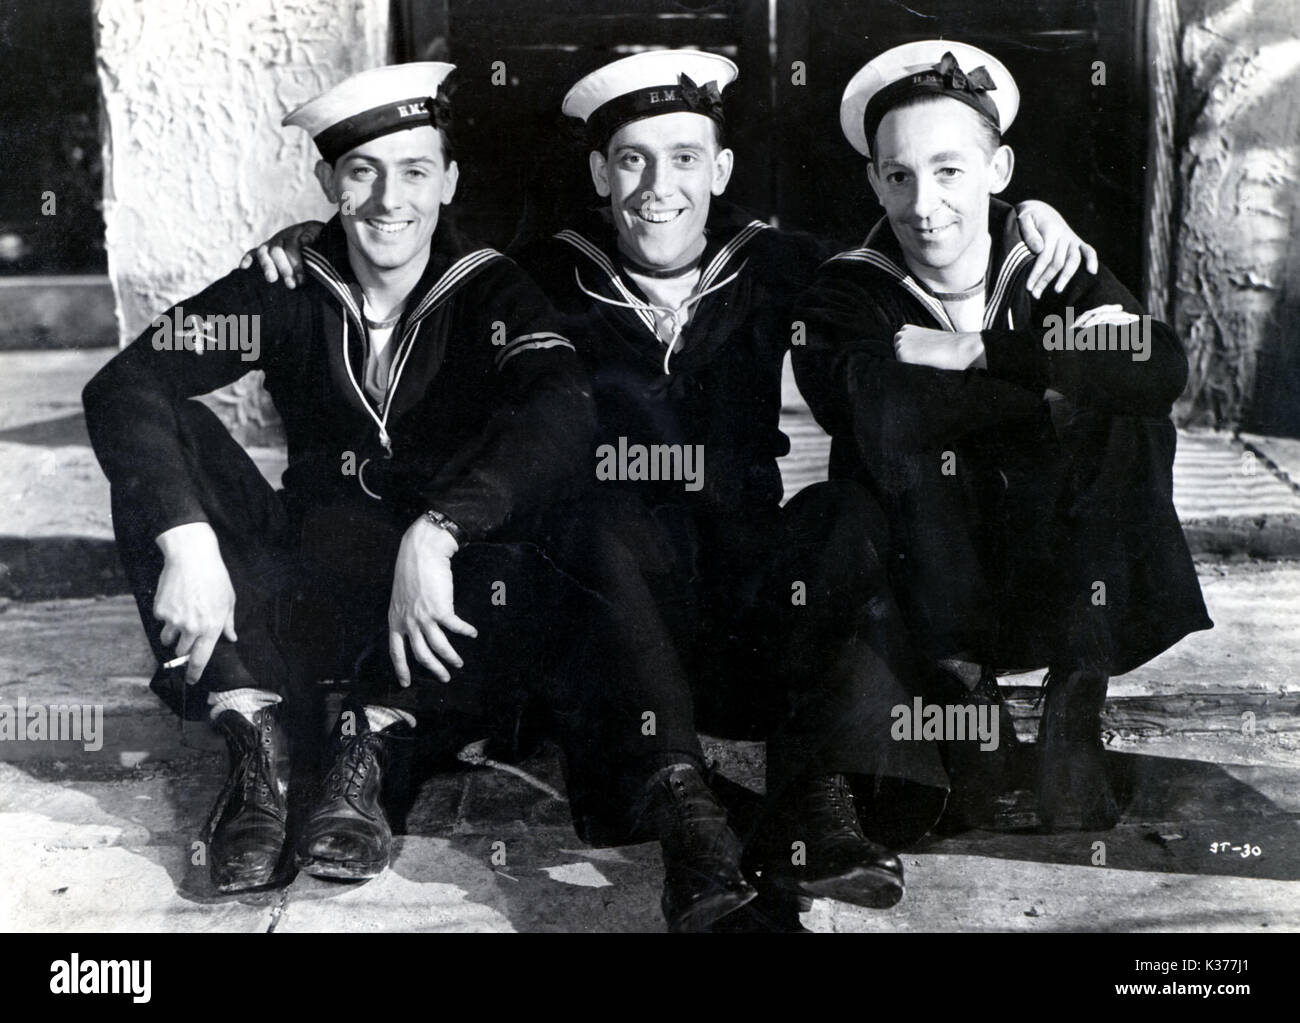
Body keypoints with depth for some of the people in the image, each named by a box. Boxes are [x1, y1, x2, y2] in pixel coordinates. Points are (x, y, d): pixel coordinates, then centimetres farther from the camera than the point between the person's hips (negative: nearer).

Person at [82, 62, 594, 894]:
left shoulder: (491, 293, -8)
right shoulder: (289, 287, -4)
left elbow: (564, 410, -30)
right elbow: (122, 386, -17)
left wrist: (434, 535, -43)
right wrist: (186, 541, -33)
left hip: (440, 603, -2)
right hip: (312, 589, 3)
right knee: (167, 439, -18)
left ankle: (370, 751, -20)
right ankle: (259, 744, -22)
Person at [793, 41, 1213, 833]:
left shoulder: (1052, 272, -1)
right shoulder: (851, 291, -5)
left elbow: (1162, 366, -23)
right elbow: (861, 399, -29)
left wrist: (978, 354, -26)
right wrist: (1051, 380, -25)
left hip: (1057, 586, 2)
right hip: (925, 592, -2)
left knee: (1132, 421, -23)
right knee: (905, 418, -27)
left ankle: (1074, 722, -20)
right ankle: (963, 693, -21)